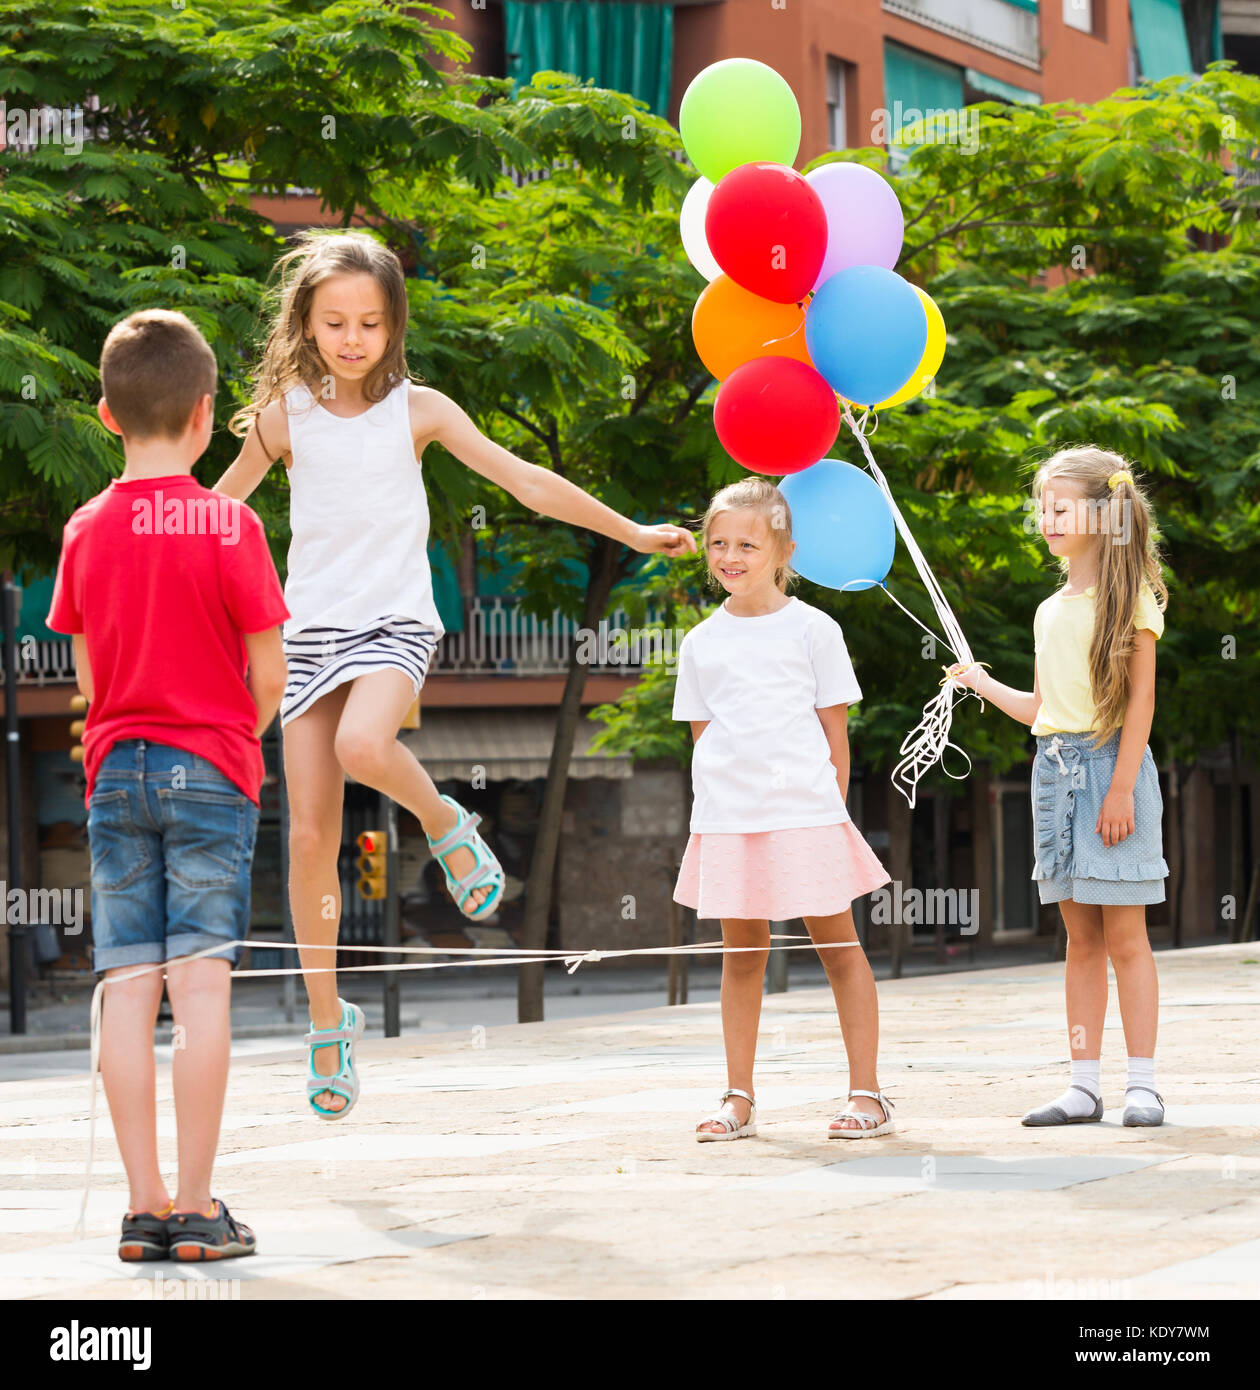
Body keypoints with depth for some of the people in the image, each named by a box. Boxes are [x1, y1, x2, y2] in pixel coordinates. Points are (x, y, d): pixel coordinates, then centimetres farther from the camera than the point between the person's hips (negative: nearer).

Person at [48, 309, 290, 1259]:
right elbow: (268, 672, -5)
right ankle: (197, 1207, -6)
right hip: (209, 768, -4)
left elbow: (88, 672, 11)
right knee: (200, 984, -5)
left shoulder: (86, 530, 5)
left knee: (127, 989, 3)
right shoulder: (228, 524, -7)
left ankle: (144, 1206, 2)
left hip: (114, 772, 4)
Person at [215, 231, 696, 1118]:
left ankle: (445, 823, -2)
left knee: (363, 746, -35)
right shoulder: (283, 415, 3)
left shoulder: (418, 410, 0)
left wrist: (633, 532, 5)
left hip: (395, 622, -2)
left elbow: (527, 483, 4)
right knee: (310, 836, -1)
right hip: (310, 632, 2)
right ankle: (329, 1020, 13)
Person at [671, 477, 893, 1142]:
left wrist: (829, 807, -2)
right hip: (726, 818, 3)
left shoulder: (812, 630, 1)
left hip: (806, 813, -3)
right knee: (741, 953, 8)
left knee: (838, 945, 1)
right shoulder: (702, 642, 9)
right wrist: (724, 798, 3)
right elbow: (703, 734, 13)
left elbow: (835, 732, 3)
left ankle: (867, 1094, 5)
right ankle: (739, 1099, 13)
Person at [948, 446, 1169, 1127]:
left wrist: (1121, 788, -15)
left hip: (1111, 763, -6)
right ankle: (1084, 1086, 7)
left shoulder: (1130, 599, -3)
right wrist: (984, 685, 9)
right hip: (1055, 768, 6)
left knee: (1125, 937, -6)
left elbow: (1140, 700, -9)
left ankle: (1141, 1085, -3)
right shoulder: (1051, 611, 16)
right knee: (1081, 938, 6)